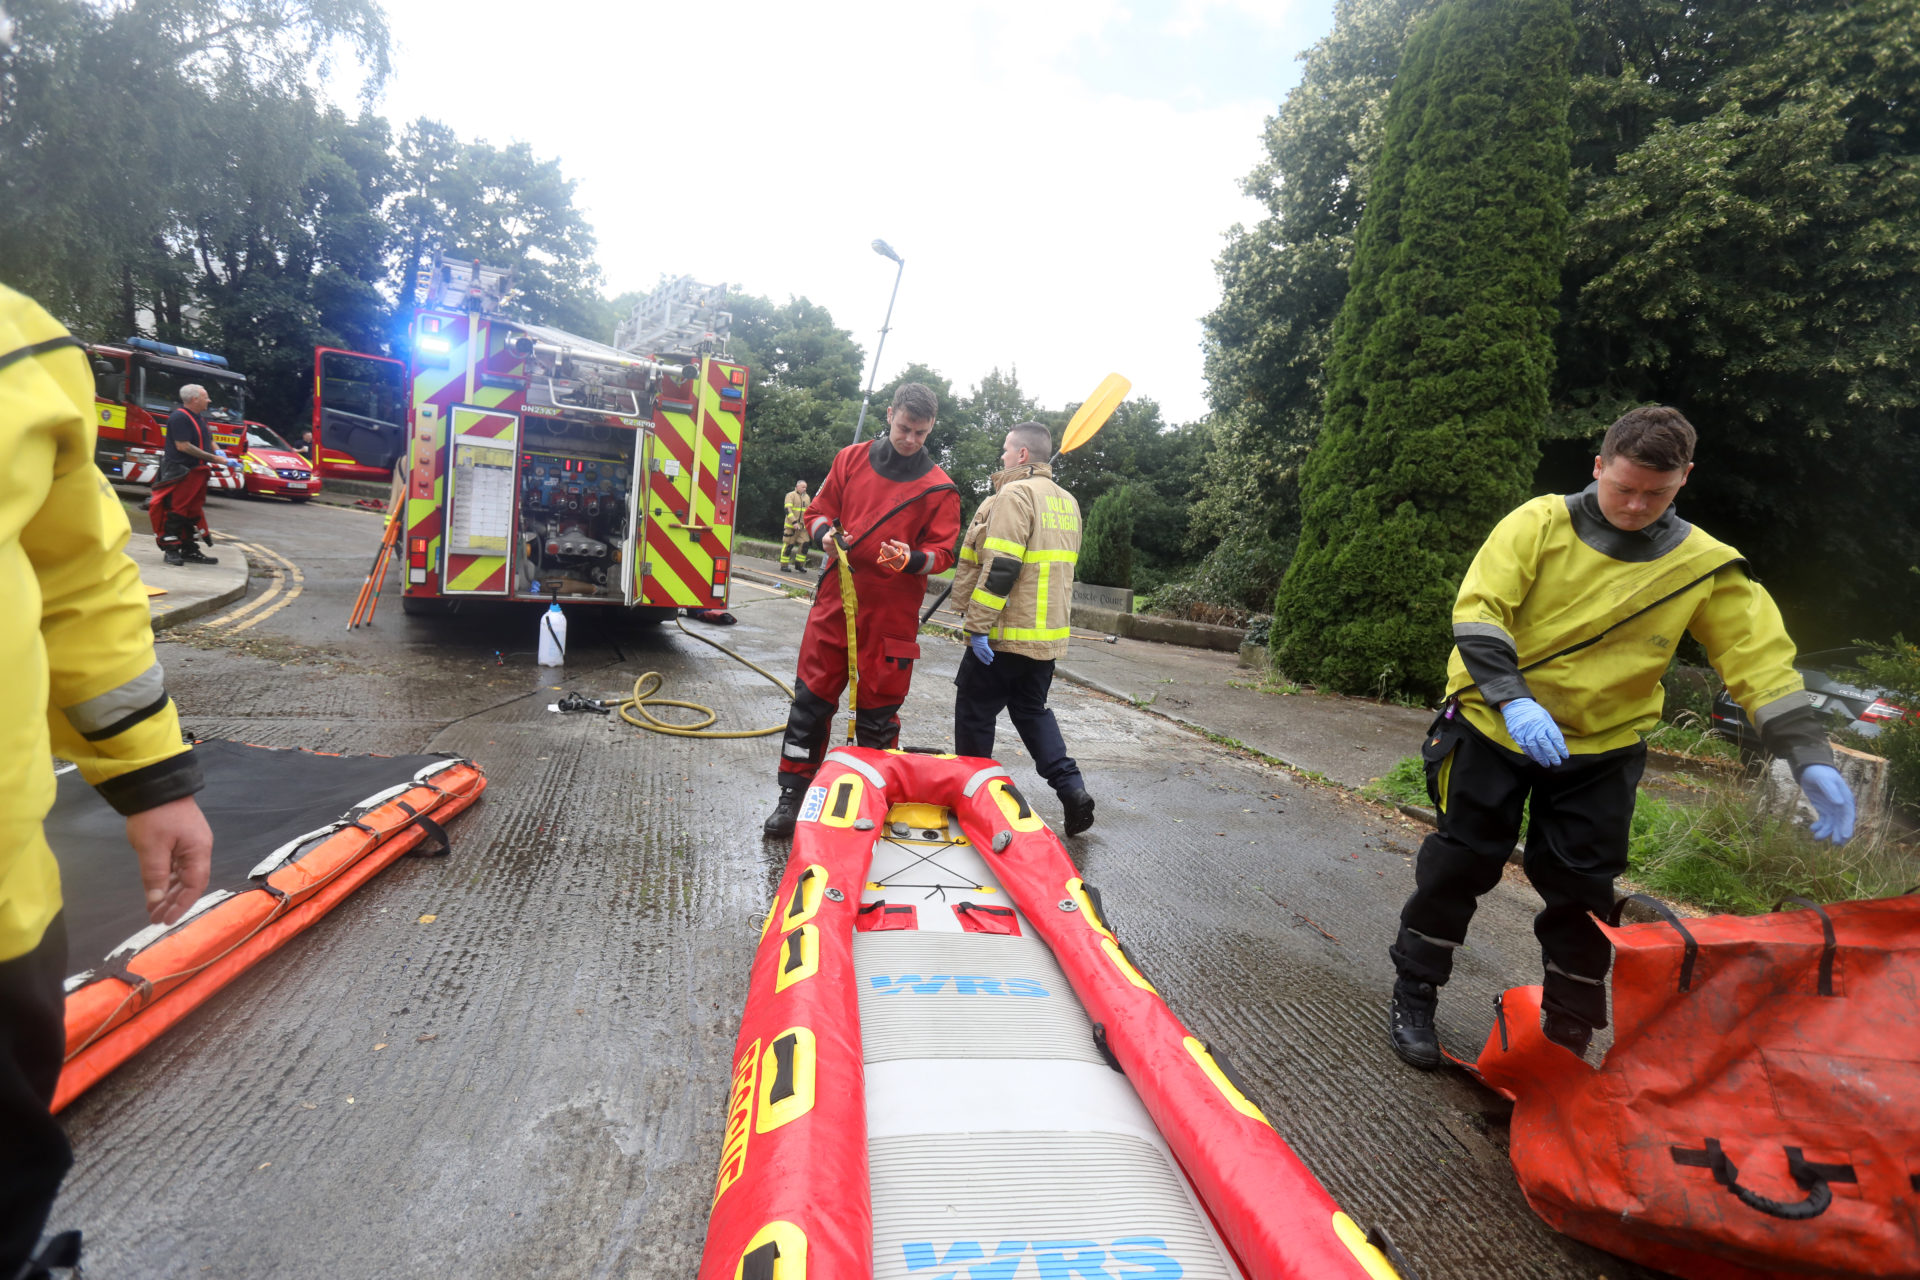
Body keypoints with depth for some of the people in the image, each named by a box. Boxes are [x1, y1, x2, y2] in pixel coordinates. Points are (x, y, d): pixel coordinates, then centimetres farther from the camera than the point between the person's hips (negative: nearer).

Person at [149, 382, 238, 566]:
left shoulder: (200, 418, 16)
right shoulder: (179, 417, -13)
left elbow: (208, 440, 24)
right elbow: (183, 446, -20)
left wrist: (218, 453, 2)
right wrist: (213, 458, -20)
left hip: (196, 472, 9)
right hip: (179, 473, -9)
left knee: (192, 512, 13)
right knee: (176, 511, -6)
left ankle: (189, 550, 20)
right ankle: (171, 550, 0)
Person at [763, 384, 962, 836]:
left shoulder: (939, 488, 0)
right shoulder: (851, 459, 7)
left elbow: (942, 553, -2)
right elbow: (818, 511, 13)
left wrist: (912, 559, -23)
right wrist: (826, 534, -10)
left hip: (892, 615, -2)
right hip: (835, 600, 2)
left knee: (878, 713, 5)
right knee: (811, 699, 6)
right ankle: (793, 794, 18)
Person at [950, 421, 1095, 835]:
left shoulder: (1014, 495, -14)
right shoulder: (1067, 502, 14)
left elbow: (1000, 568, -22)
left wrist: (979, 626, -21)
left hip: (1005, 634, -8)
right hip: (1048, 634, 9)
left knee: (974, 711, 6)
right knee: (1032, 709, 19)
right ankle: (1070, 786, 8)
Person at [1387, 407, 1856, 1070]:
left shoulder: (1705, 566, -1)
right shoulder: (1538, 524, -10)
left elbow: (1762, 660, -1)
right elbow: (1476, 611, -16)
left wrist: (1812, 759, -11)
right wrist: (1513, 700, -28)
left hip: (1601, 752, 3)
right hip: (1494, 727, -2)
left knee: (1582, 893, 8)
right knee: (1460, 863, 3)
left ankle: (1568, 1035, 27)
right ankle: (1413, 995, 20)